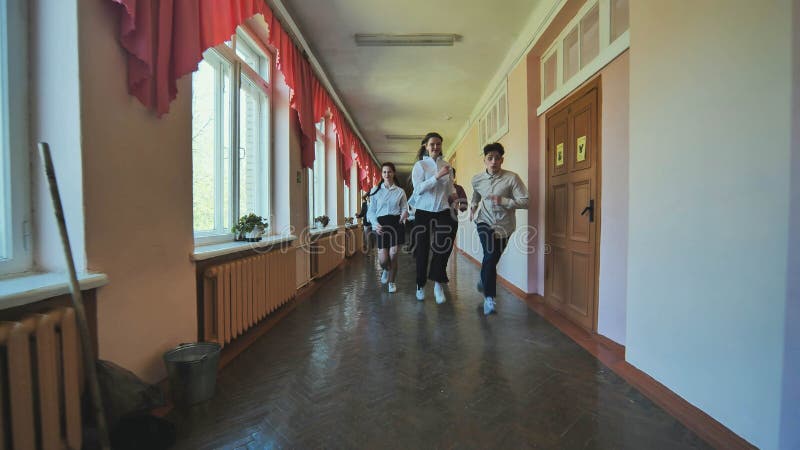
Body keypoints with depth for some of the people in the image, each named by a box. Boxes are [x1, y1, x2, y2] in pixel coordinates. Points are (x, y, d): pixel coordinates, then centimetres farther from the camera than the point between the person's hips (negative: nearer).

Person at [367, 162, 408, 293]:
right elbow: (371, 211, 6)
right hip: (381, 224, 0)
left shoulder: (400, 191, 8)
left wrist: (405, 213, -14)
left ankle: (391, 282, 18)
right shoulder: (375, 191, 6)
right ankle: (386, 270, 34)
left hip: (396, 223, 0)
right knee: (383, 259, -5)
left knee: (393, 255, -5)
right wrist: (376, 224, -12)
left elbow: (405, 208, 11)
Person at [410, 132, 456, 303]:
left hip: (442, 211, 2)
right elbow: (418, 189, -13)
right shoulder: (420, 165, 0)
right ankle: (421, 285, 23)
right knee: (422, 250, 6)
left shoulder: (446, 165, 10)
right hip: (423, 211, -2)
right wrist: (437, 176, -19)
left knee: (444, 246, -14)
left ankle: (438, 284, -1)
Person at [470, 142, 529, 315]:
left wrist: (502, 200, -26)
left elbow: (525, 202, -16)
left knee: (492, 259, 10)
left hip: (503, 225, 0)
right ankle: (489, 297, -11)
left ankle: (484, 281, 44)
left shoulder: (512, 178, -13)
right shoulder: (477, 179, 0)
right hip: (485, 221, 1)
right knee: (490, 256, -20)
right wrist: (473, 206, 6)